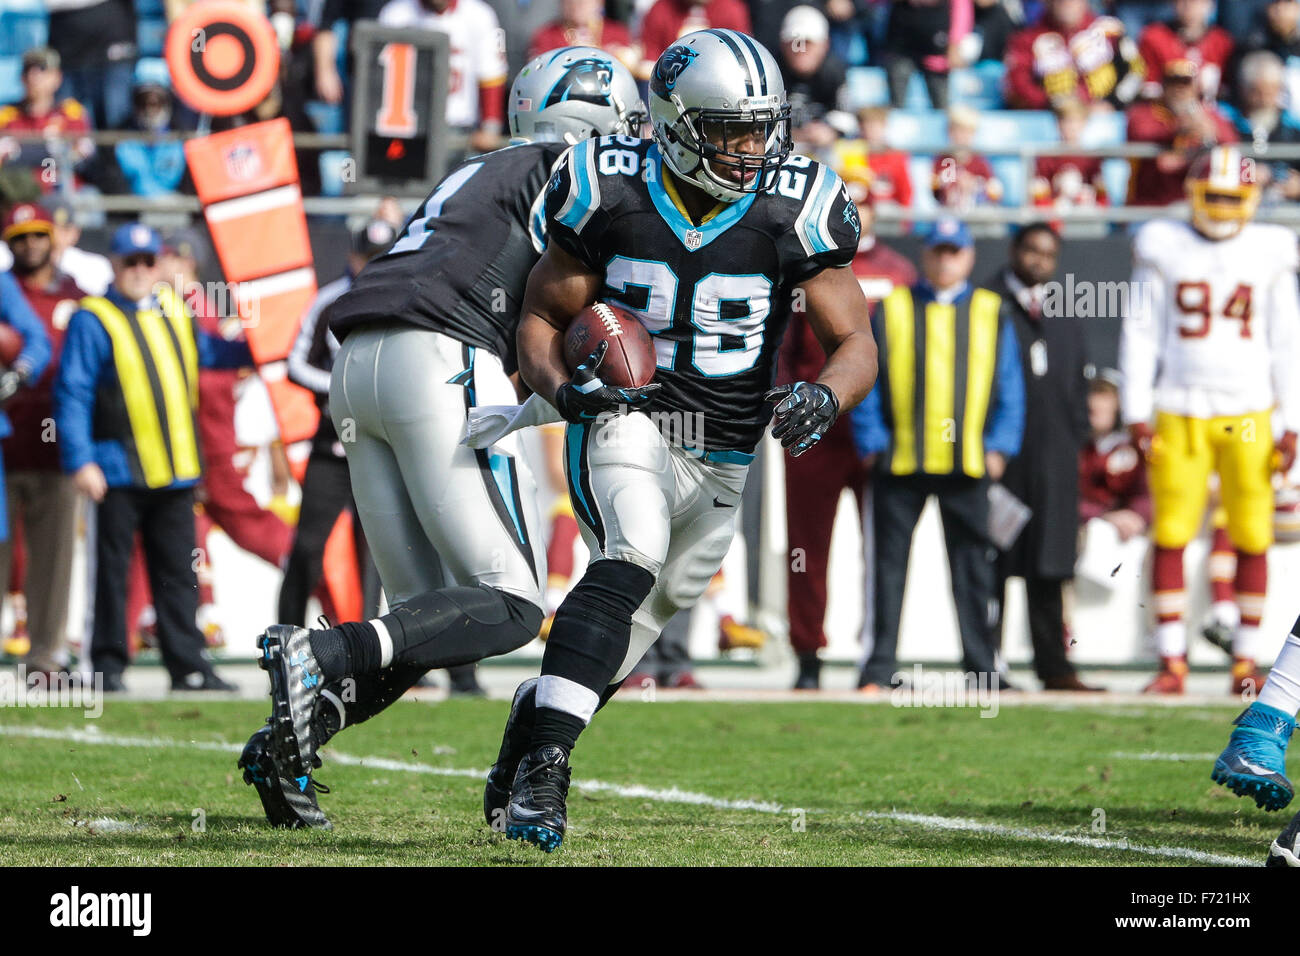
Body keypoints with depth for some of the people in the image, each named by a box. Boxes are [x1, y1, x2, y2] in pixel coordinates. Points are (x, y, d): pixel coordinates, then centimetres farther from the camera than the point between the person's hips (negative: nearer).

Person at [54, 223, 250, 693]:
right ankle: (108, 666, 7)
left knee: (178, 571, 8)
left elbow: (208, 351, 33)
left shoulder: (175, 310, 13)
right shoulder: (93, 320, -6)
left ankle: (188, 667, 12)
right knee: (113, 570, 0)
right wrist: (80, 460, -16)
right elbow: (72, 394, -9)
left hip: (175, 471, 6)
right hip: (119, 471, -6)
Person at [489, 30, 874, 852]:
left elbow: (856, 342, -9)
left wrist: (825, 396, -31)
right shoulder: (616, 196, -10)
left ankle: (534, 725, 43)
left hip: (720, 463, 4)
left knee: (640, 622, 15)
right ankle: (543, 763, -35)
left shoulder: (792, 212, -10)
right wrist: (560, 385, -21)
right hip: (624, 421, -4)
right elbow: (542, 313, 0)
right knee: (633, 558, -31)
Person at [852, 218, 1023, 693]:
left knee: (973, 563, 4)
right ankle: (880, 666, 2)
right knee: (890, 563, 0)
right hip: (900, 459, -1)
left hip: (968, 460, 1)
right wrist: (872, 445, -5)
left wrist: (998, 448, 0)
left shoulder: (991, 313, 11)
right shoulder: (891, 310, 7)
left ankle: (981, 664, 8)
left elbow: (1010, 388, 10)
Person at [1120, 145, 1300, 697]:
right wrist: (1137, 412, -1)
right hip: (1179, 413, -1)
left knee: (1252, 538, -2)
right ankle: (1171, 662, 1)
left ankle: (1246, 661, 7)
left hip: (1248, 416, 1)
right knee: (1170, 535, -4)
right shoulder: (1165, 252, 4)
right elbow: (1139, 334, 6)